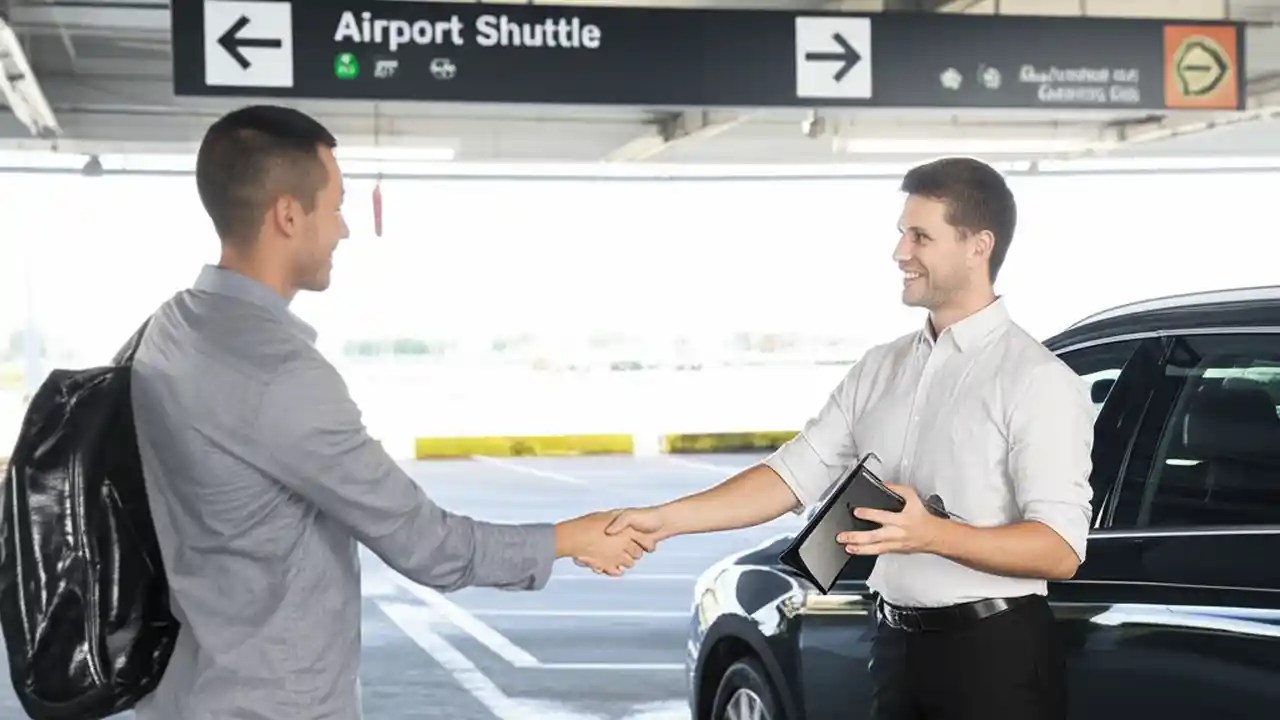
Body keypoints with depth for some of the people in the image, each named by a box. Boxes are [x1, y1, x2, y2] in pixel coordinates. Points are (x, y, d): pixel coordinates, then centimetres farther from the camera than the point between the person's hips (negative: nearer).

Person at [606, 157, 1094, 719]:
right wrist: (664, 519, -5)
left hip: (996, 654, -6)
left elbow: (1061, 550, -17)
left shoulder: (1037, 380, -11)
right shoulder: (879, 368, 9)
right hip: (897, 646, 6)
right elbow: (792, 475, 5)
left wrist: (932, 535, -30)